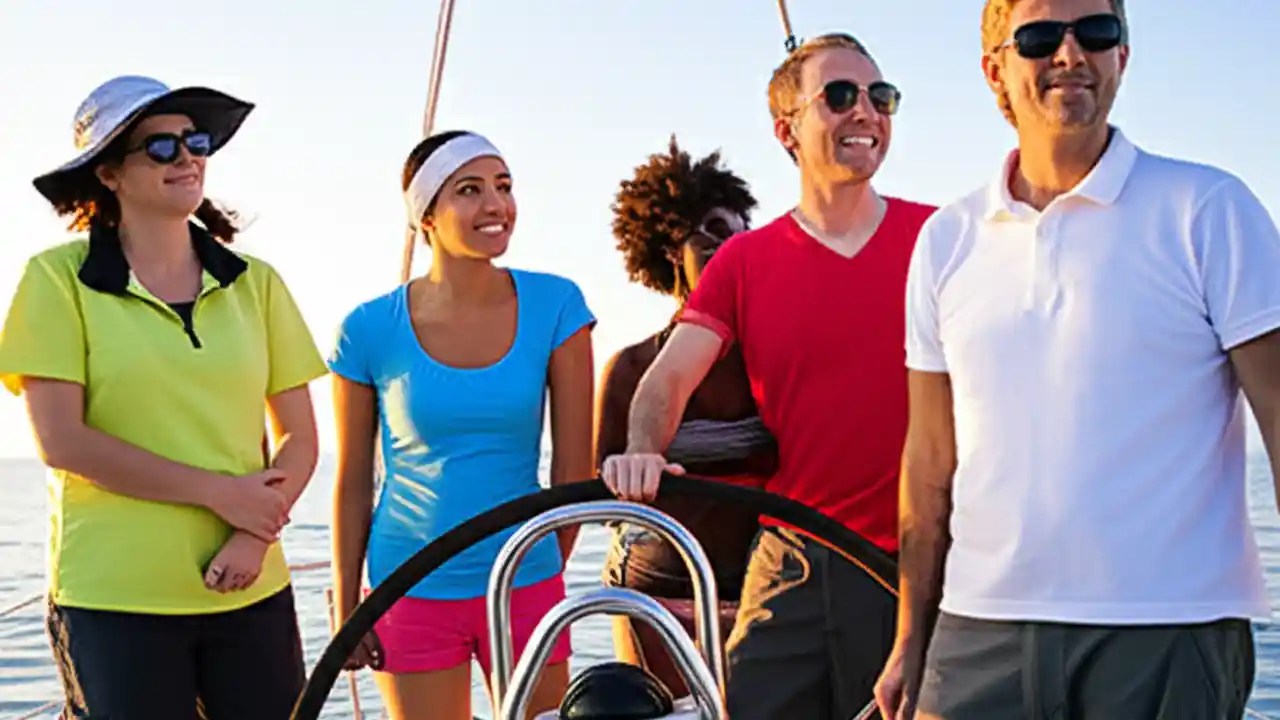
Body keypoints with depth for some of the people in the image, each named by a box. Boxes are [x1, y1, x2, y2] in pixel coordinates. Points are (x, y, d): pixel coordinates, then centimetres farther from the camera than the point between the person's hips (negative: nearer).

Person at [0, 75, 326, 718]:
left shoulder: (256, 284, 7)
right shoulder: (59, 277, -2)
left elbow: (298, 437, 7)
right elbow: (61, 441, -10)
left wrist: (256, 533, -11)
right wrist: (219, 491, -12)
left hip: (251, 592, 3)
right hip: (114, 599, -3)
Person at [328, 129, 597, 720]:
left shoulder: (555, 306, -6)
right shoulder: (369, 330, -8)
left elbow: (574, 464, 0)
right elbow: (353, 484, 0)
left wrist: (549, 569, 5)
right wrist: (347, 609, 3)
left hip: (527, 586, 1)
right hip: (414, 593, -1)